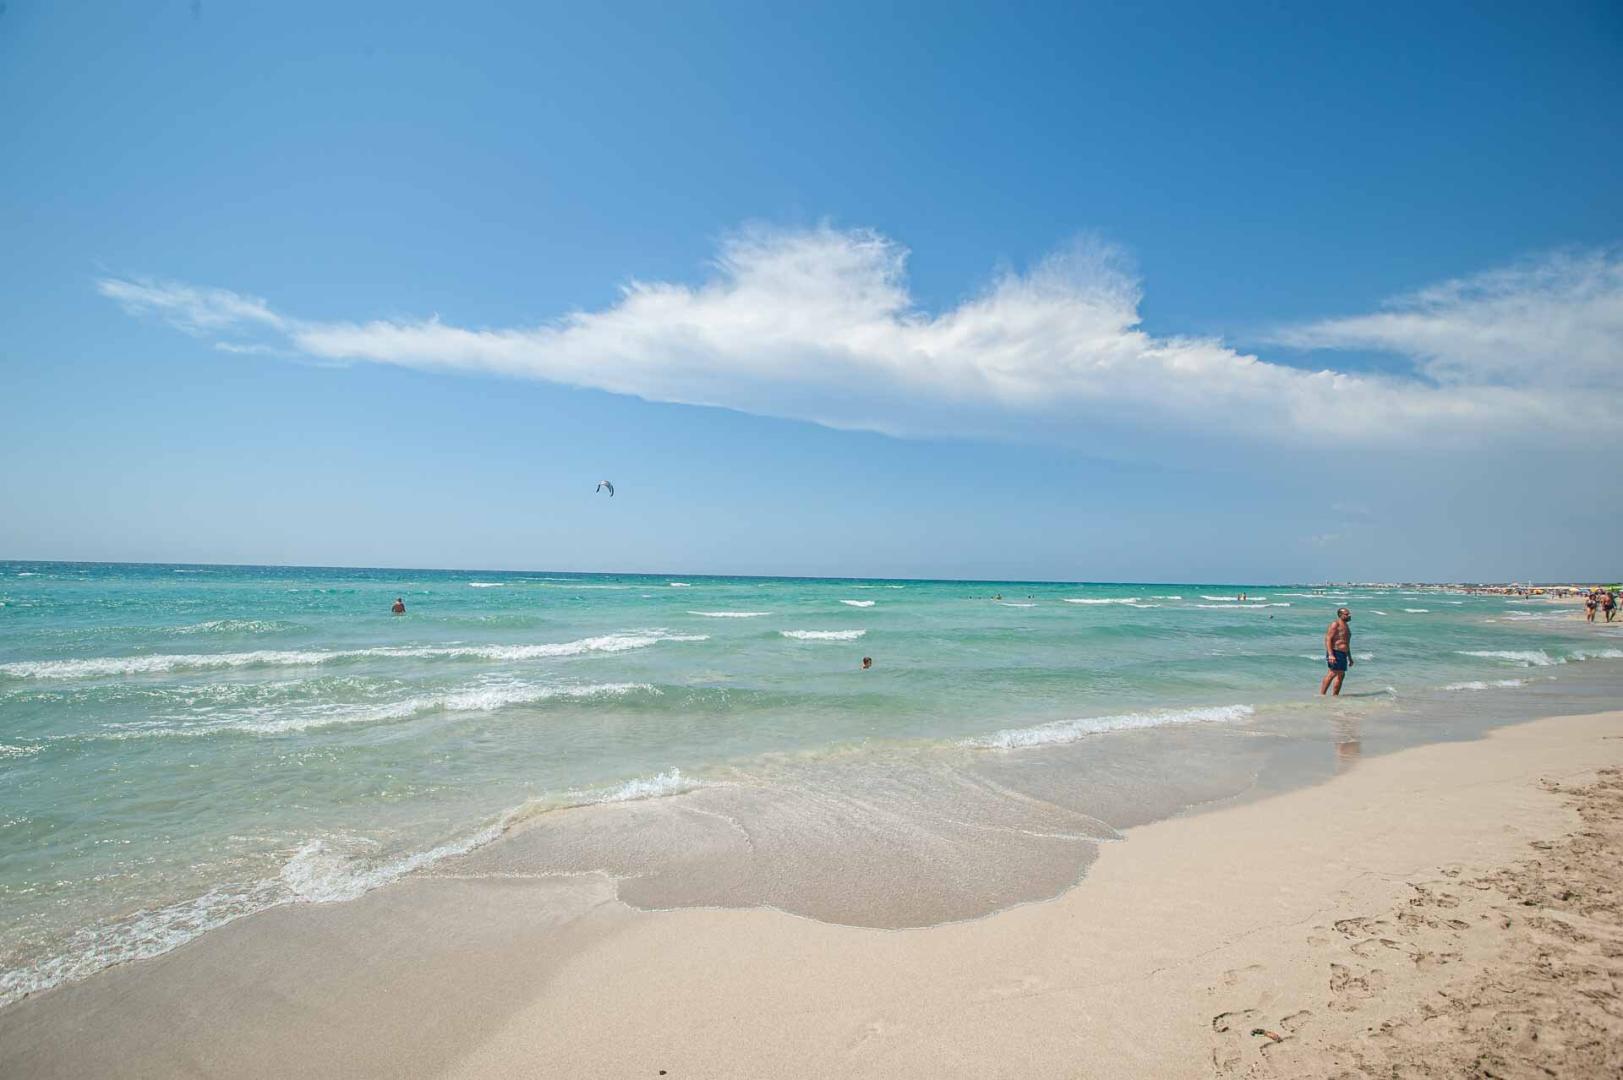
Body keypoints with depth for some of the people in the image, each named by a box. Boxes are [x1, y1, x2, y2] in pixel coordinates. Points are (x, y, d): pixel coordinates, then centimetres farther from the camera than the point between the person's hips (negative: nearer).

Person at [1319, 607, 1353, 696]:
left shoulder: (1346, 626, 20)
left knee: (1341, 675, 8)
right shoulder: (1335, 625, -8)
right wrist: (1330, 655, -25)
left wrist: (1350, 658, 27)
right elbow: (1328, 639, -16)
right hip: (1335, 652, -9)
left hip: (1343, 654, 9)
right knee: (1332, 673, -15)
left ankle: (1335, 695, 13)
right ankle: (1321, 694, -17)